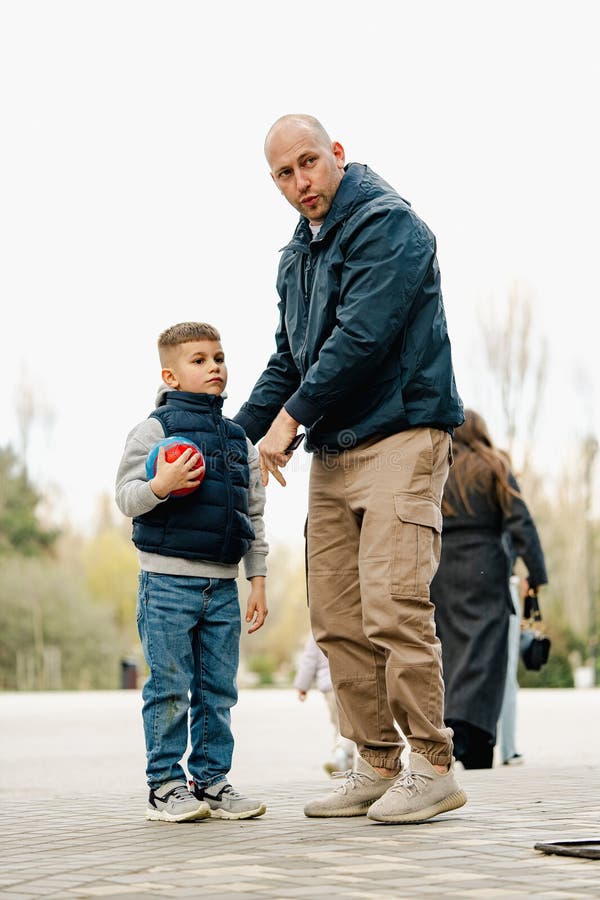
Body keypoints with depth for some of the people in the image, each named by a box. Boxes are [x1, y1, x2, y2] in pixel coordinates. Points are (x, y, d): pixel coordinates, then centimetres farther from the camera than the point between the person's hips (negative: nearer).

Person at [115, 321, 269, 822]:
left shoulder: (240, 440, 15)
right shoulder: (155, 428, -1)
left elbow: (254, 516, 17)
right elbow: (125, 496, -4)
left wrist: (258, 579, 13)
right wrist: (160, 486, -25)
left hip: (222, 584, 5)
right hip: (168, 578, -5)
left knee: (218, 689, 6)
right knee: (170, 688, -3)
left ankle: (212, 780, 13)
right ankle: (166, 785, 3)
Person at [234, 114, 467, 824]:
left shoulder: (387, 223, -8)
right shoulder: (296, 256, 19)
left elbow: (362, 336, -17)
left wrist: (293, 415, -11)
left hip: (400, 438, -8)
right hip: (332, 452, 8)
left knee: (393, 609, -15)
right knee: (338, 619, 5)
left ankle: (433, 768, -8)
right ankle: (377, 766, 12)